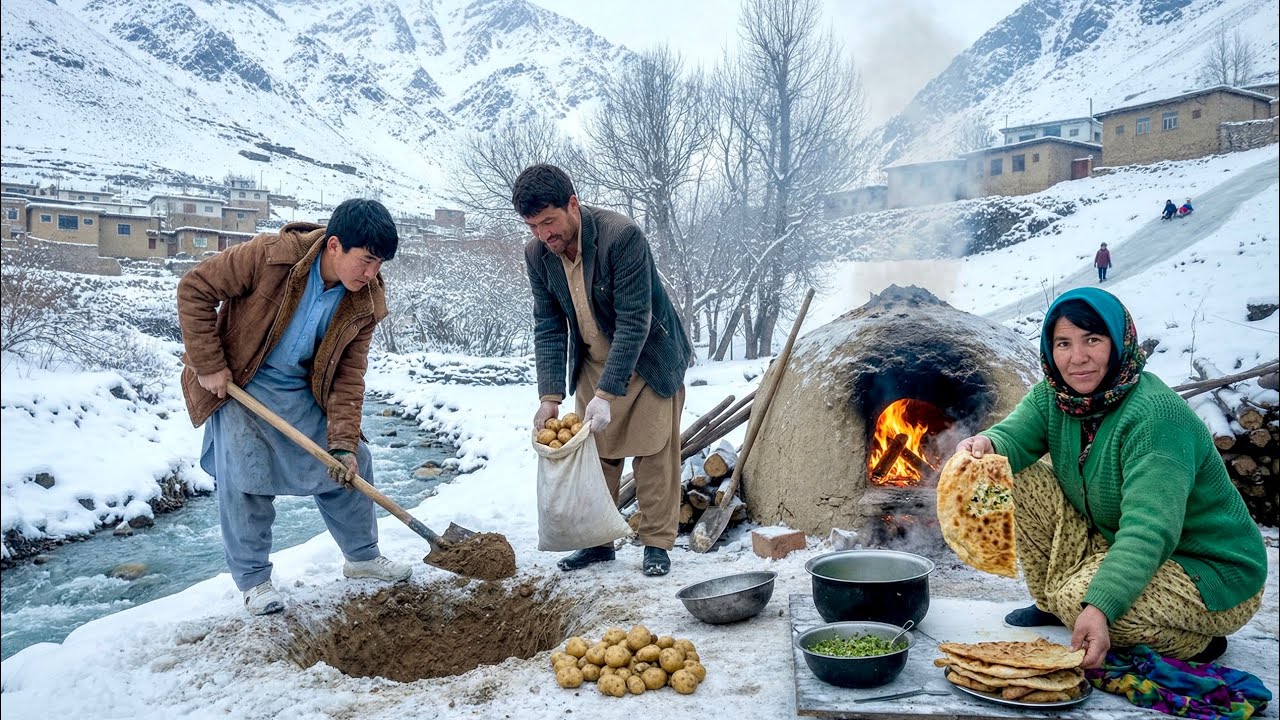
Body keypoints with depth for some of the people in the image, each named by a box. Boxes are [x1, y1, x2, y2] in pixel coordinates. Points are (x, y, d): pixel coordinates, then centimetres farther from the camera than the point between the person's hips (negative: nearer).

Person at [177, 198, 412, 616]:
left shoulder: (366, 302, -15)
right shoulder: (270, 256, -28)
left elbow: (348, 376, -11)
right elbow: (194, 288, -20)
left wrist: (343, 442, -20)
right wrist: (208, 364, -21)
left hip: (302, 393, 5)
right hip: (238, 384, -4)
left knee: (354, 463, 5)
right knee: (244, 478, -12)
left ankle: (362, 556, 25)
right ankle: (253, 580, 7)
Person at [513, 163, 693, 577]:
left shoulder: (621, 236, -30)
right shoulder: (537, 253, -13)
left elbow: (634, 321, -31)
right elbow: (548, 327, -8)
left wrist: (606, 394, -34)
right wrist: (550, 396, -18)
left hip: (648, 360, -5)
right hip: (593, 363, 5)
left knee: (654, 452, -1)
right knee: (594, 453, 9)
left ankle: (657, 544, 10)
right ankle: (597, 541, 21)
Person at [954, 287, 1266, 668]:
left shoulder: (1156, 416, -28)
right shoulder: (1054, 395, -5)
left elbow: (1150, 532, -37)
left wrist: (1100, 607, -49)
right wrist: (985, 445, -43)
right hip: (1114, 545, 7)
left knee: (1080, 596, -33)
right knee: (1020, 480, -9)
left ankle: (1199, 642, -2)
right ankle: (1050, 606, 10)